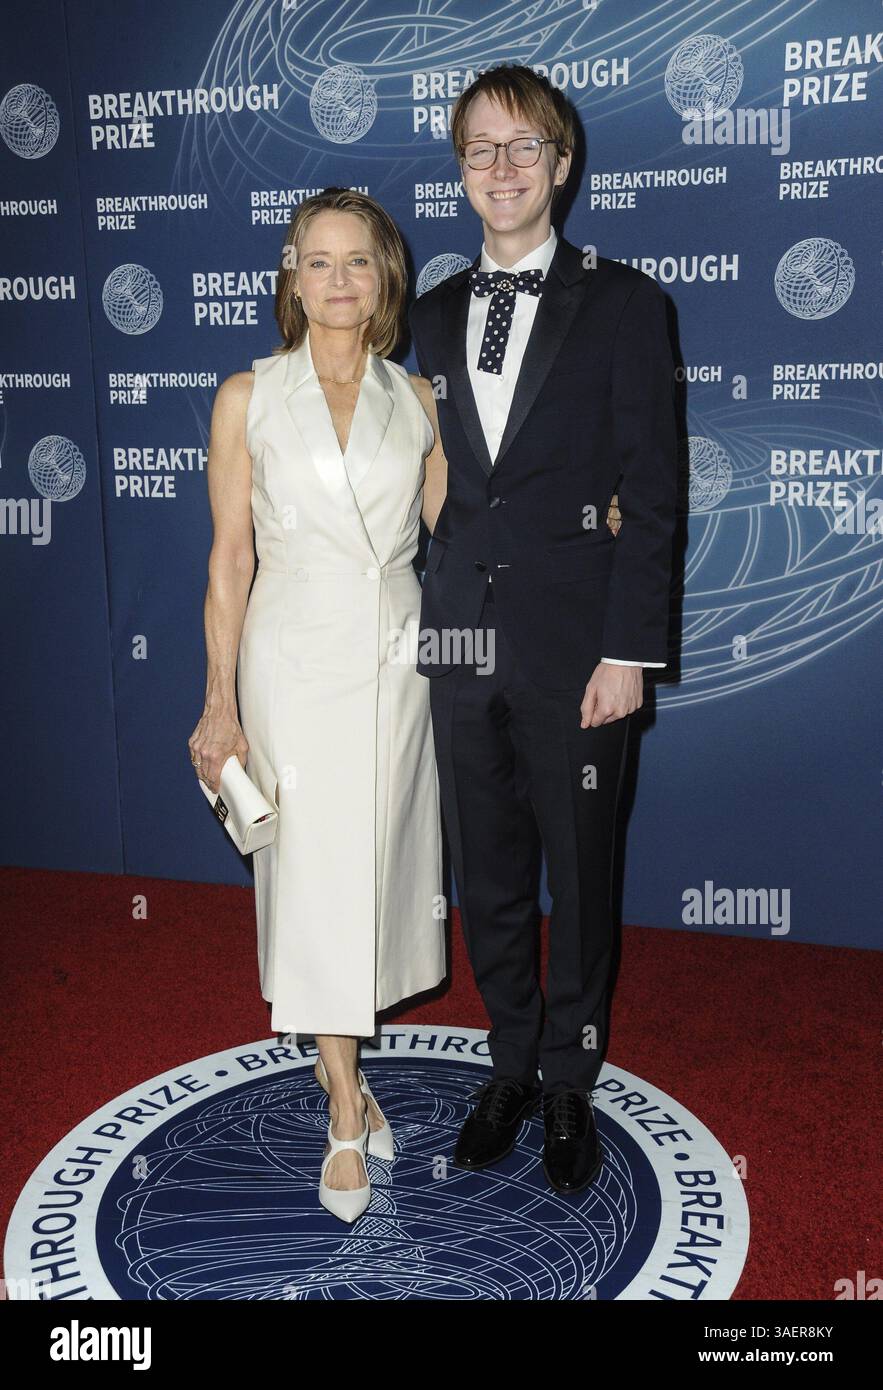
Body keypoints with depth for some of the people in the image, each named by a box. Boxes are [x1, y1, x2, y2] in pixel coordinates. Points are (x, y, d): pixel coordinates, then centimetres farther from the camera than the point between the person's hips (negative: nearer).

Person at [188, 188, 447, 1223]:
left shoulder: (415, 399, 5)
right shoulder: (248, 398, -2)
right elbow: (229, 560, -2)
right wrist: (219, 703, -5)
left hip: (396, 661, 3)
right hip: (294, 661, -2)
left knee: (377, 865, 11)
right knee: (315, 877, 2)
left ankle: (334, 1051, 36)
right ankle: (346, 1113, 15)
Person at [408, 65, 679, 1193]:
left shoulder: (621, 304, -1)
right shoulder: (433, 317, 12)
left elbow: (650, 491, -5)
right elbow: (433, 487, 12)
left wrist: (630, 649, -12)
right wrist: (417, 626, 7)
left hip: (574, 646, -4)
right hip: (462, 642, 4)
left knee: (579, 876, 9)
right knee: (486, 879, 13)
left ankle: (569, 1083, 28)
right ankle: (511, 1067, 33)